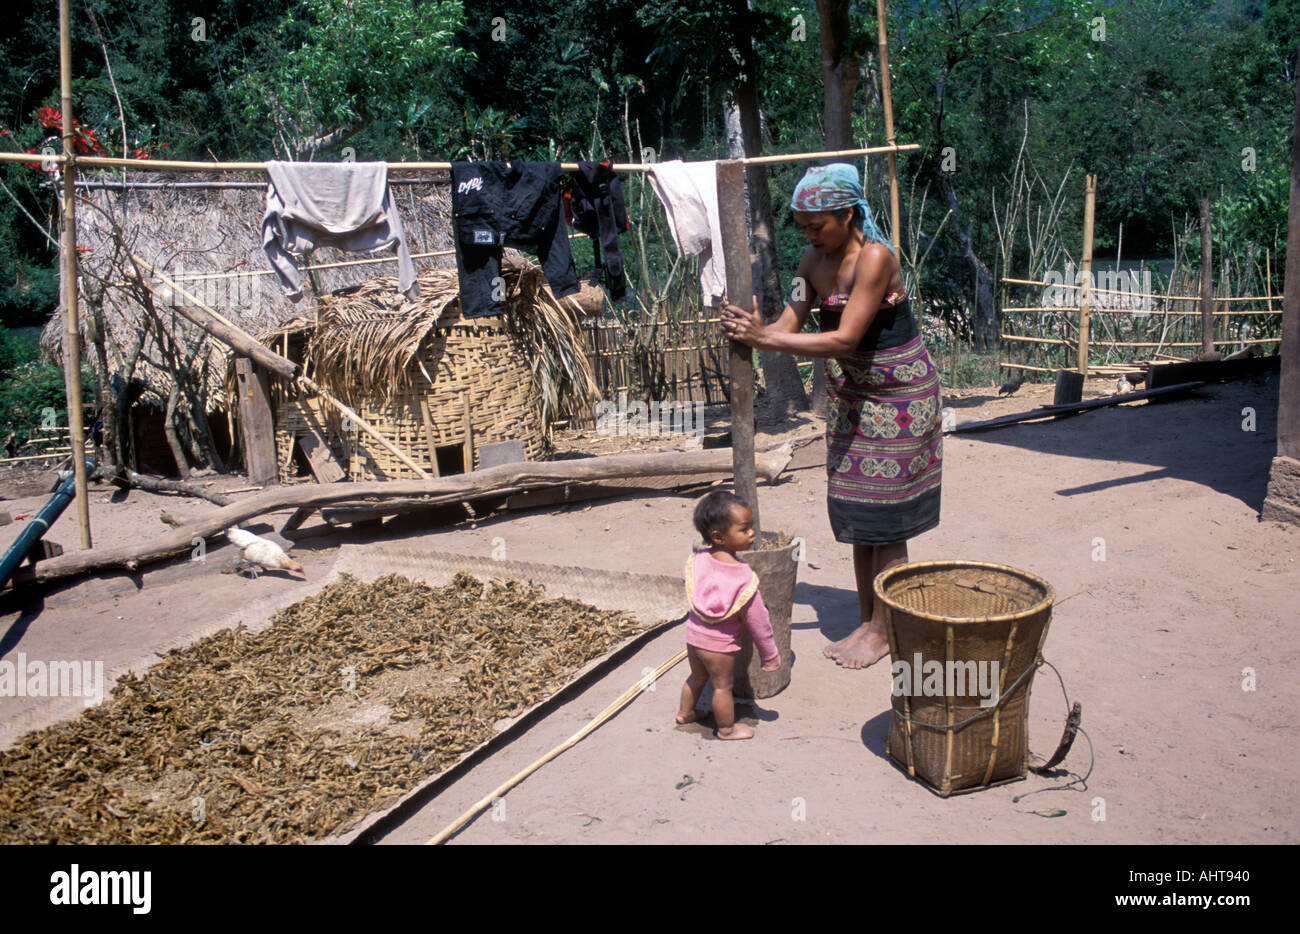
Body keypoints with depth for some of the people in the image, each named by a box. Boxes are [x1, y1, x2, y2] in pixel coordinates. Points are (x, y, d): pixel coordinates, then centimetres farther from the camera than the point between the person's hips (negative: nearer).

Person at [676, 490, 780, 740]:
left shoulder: (697, 559, -14)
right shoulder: (744, 577, -27)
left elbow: (686, 579, 8)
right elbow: (757, 620, -18)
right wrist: (770, 656, -5)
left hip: (693, 633, 5)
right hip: (720, 644, -5)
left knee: (697, 677, 29)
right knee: (722, 686, 17)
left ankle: (685, 713, 50)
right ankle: (726, 729, 37)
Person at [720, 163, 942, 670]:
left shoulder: (875, 257, -24)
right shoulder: (814, 260, 0)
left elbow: (844, 340, -30)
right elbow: (790, 323, -4)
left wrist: (765, 338, -32)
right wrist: (750, 330, -26)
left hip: (899, 396, -7)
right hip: (850, 397, 7)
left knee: (885, 517, 0)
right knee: (858, 515, 12)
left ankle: (883, 631, 13)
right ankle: (865, 621, 24)